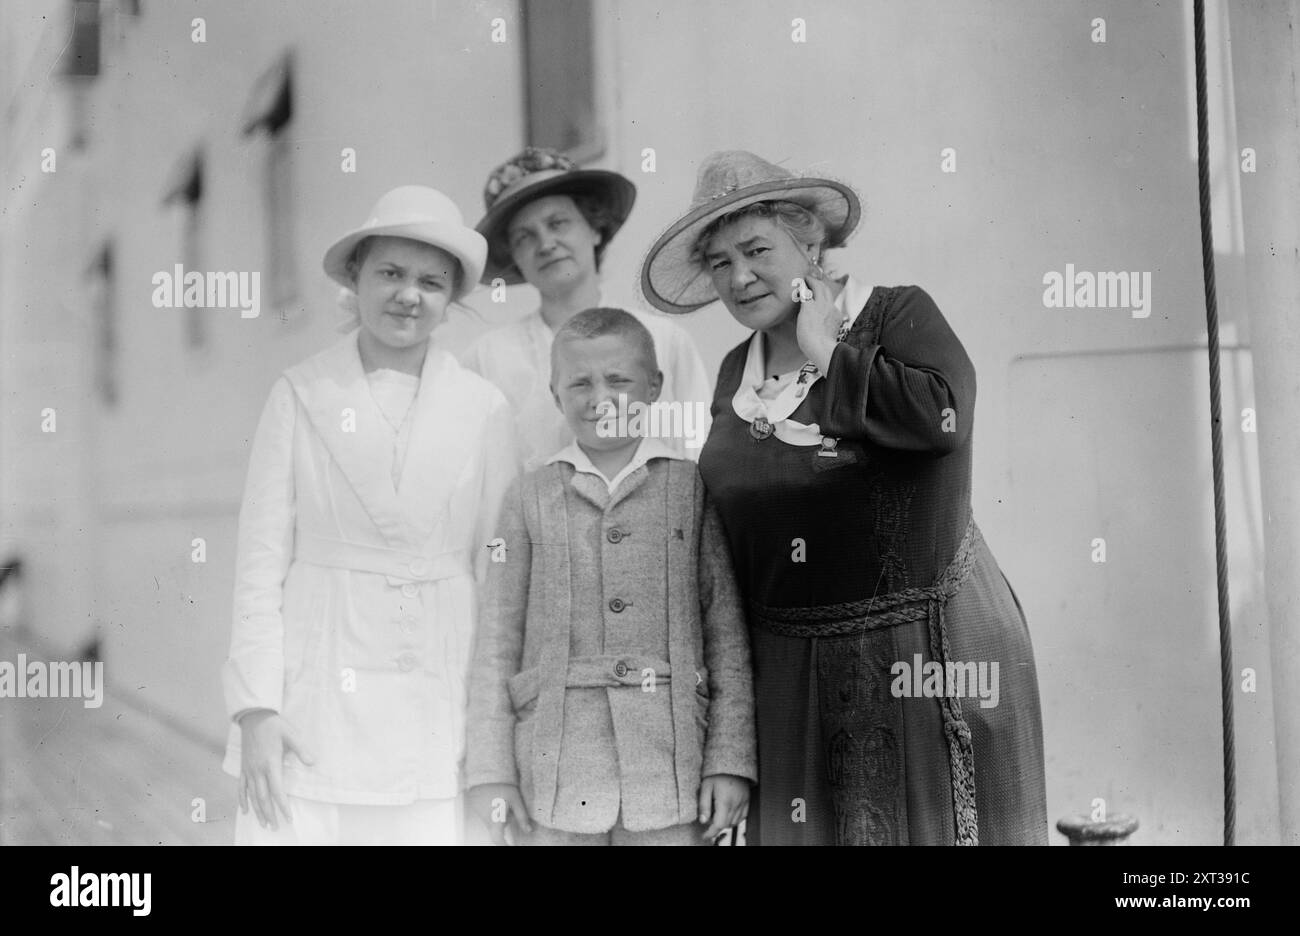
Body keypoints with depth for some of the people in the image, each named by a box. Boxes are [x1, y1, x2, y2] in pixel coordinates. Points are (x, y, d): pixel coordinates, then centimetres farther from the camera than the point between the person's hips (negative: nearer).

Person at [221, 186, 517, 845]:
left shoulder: (483, 409, 4)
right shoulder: (300, 394, 3)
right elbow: (260, 560, 2)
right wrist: (256, 708, -5)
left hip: (437, 716, 1)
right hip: (311, 710, -1)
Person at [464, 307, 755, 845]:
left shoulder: (692, 487, 5)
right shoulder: (530, 498, 7)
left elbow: (725, 631, 4)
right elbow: (499, 639, 6)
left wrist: (730, 761, -2)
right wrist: (491, 770, 1)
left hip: (669, 767, 0)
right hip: (553, 773, 1)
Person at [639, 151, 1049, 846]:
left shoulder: (898, 315, -5)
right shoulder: (735, 373, 12)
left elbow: (940, 414, -26)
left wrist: (829, 353, -12)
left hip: (926, 657, -5)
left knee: (932, 823, 2)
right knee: (802, 824, 8)